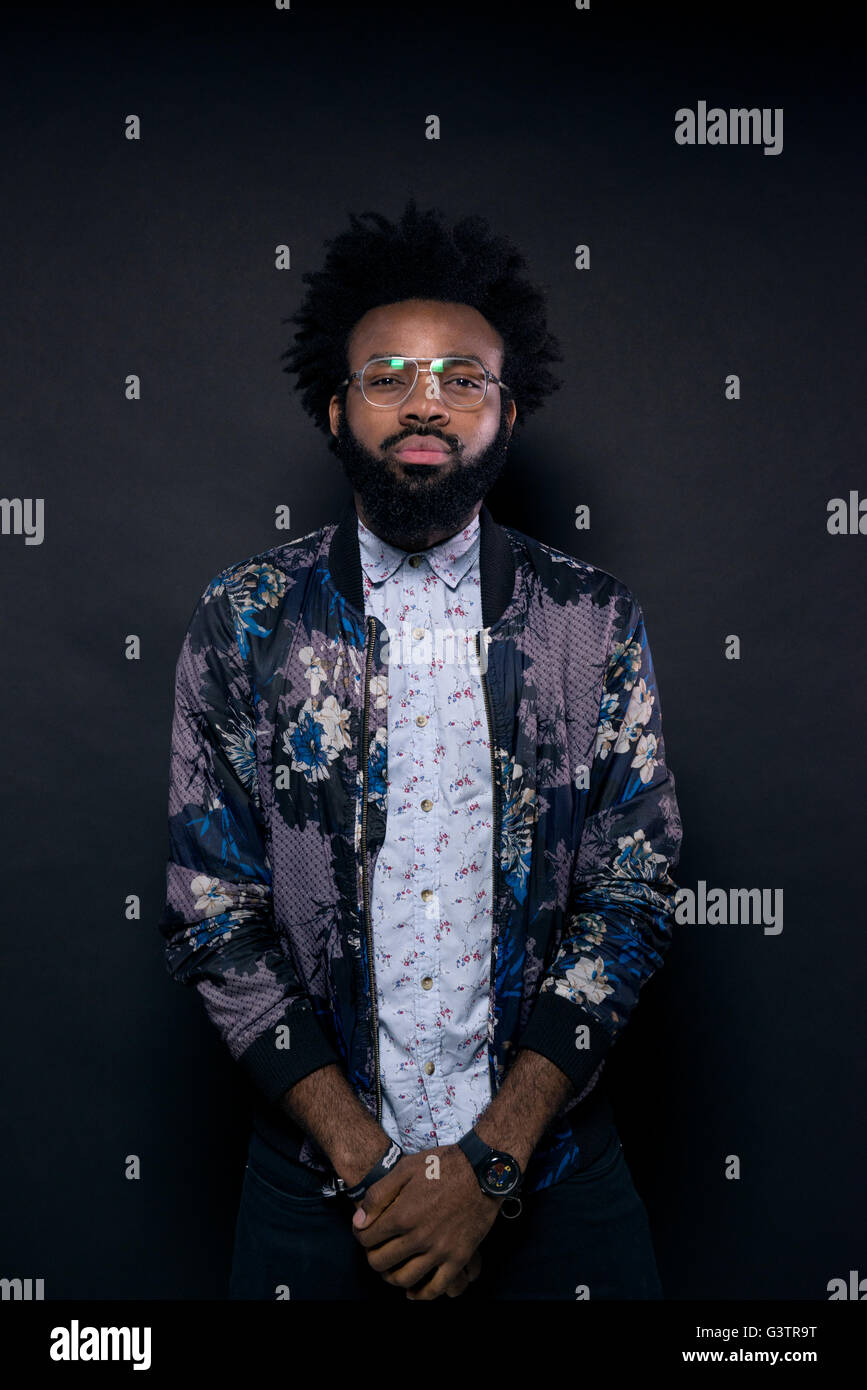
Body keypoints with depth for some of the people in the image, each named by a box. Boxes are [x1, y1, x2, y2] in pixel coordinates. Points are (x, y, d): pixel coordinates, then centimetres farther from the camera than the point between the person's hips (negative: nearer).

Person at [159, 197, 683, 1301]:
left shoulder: (594, 624, -4)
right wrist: (368, 1162, -13)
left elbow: (633, 898, -6)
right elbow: (210, 917, -7)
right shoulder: (242, 623, -5)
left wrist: (493, 1158, -13)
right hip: (316, 1169, 0)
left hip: (548, 1161, 1)